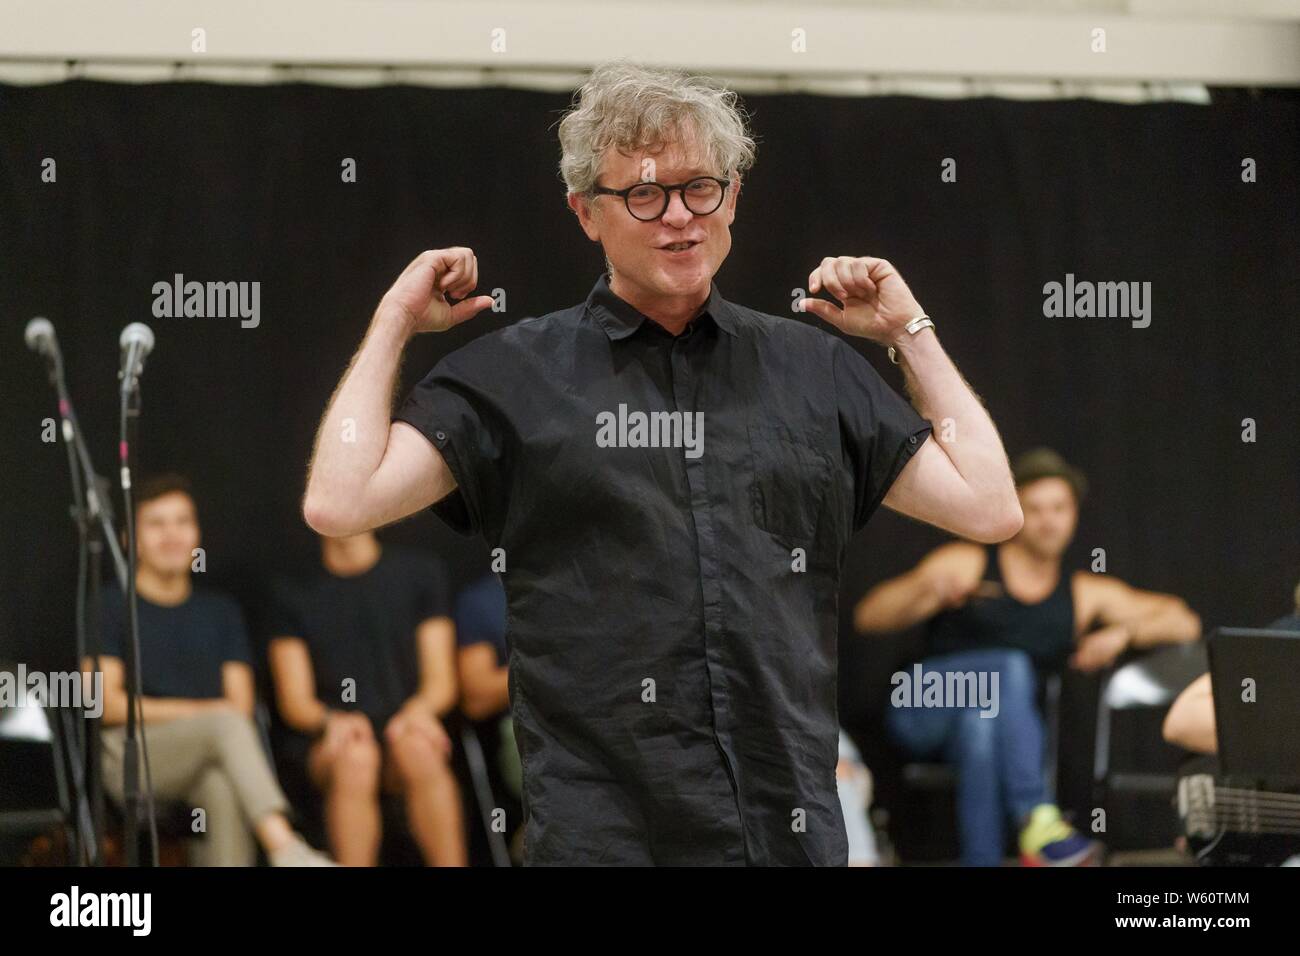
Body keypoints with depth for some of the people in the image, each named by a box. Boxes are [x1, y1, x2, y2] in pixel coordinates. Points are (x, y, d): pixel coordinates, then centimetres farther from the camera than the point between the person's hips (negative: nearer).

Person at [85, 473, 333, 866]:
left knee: (223, 786, -38)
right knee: (226, 725, -36)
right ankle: (287, 850, -54)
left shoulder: (221, 610, 22)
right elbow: (106, 703, -2)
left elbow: (240, 705, 12)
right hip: (130, 753, -3)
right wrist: (199, 712, -7)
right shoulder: (111, 606, 10)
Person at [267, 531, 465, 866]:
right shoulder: (293, 592, 11)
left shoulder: (421, 572, 13)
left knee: (417, 748, -35)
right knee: (355, 757, -36)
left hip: (404, 728, 0)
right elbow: (294, 702, 6)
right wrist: (332, 721, -17)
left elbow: (442, 683, 8)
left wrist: (418, 711, -15)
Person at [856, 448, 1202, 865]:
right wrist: (928, 591, -20)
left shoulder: (1084, 593, 19)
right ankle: (1038, 820, -50)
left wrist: (1122, 633, -4)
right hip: (925, 715, -2)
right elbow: (868, 617, 1)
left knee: (981, 722, -38)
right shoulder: (966, 563, 10)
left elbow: (1183, 623, 16)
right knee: (1009, 667, -35)